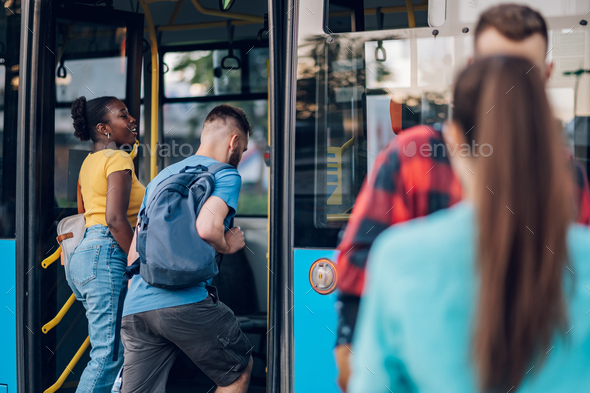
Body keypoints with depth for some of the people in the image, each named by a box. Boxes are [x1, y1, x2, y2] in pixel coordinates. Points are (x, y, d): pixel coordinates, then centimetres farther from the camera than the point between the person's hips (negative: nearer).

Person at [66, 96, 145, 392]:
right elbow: (115, 219, -19)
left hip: (82, 255, 10)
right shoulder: (118, 159, -8)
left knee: (108, 350, 12)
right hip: (106, 255, -10)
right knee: (108, 353, -11)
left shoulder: (90, 162, 21)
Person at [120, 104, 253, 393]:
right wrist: (228, 245, 2)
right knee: (239, 370, 17)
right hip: (185, 302, -6)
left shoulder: (161, 177, 25)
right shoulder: (226, 175, 2)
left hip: (135, 307, 7)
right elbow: (207, 227, -18)